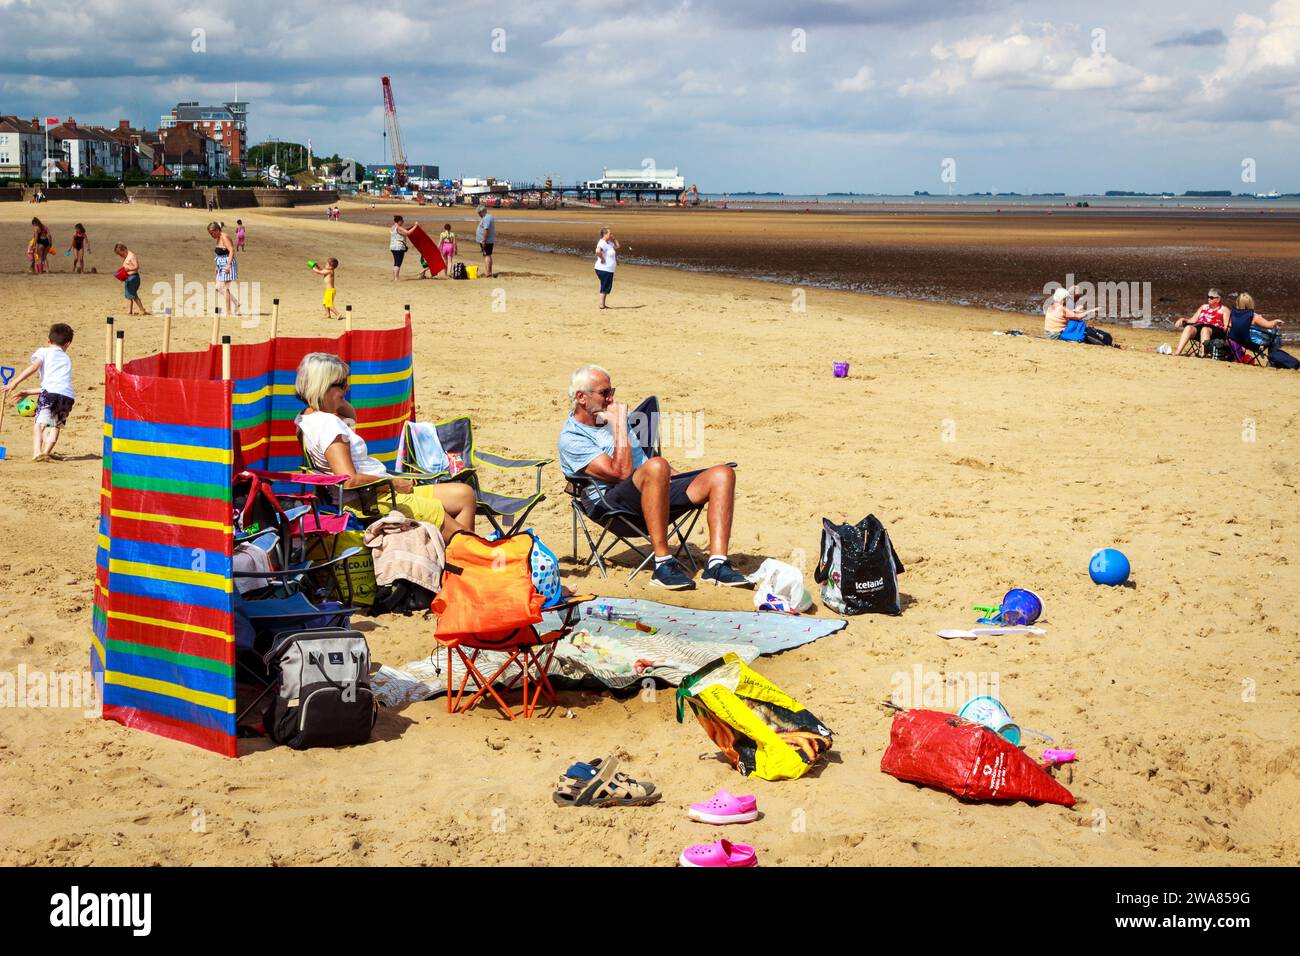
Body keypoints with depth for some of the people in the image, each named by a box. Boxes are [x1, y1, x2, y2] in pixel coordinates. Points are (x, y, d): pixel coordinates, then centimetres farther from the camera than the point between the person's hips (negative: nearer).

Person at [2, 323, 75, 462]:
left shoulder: (44, 352, 19)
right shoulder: (67, 359, 35)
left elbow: (34, 367, -2)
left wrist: (15, 382, -4)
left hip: (51, 391, -4)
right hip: (68, 395, 4)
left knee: (39, 423, -3)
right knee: (56, 425, 18)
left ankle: (37, 452, -23)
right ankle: (46, 451, 3)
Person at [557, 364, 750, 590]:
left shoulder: (610, 415, 23)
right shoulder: (571, 438, -6)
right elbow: (621, 472, -17)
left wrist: (679, 478, 21)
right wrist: (619, 425, -13)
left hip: (657, 488, 9)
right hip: (617, 500, -9)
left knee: (723, 474, -11)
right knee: (656, 466, -40)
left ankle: (717, 564, -23)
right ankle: (663, 564, -36)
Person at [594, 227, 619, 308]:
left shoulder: (609, 243, 12)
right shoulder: (602, 243, -18)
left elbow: (617, 247, 27)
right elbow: (598, 251, -37)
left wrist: (614, 239, 13)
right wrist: (602, 259, -23)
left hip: (609, 269, 10)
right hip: (604, 269, -10)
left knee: (607, 287, 15)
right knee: (605, 287, -4)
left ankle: (603, 304, 21)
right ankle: (602, 305, -1)